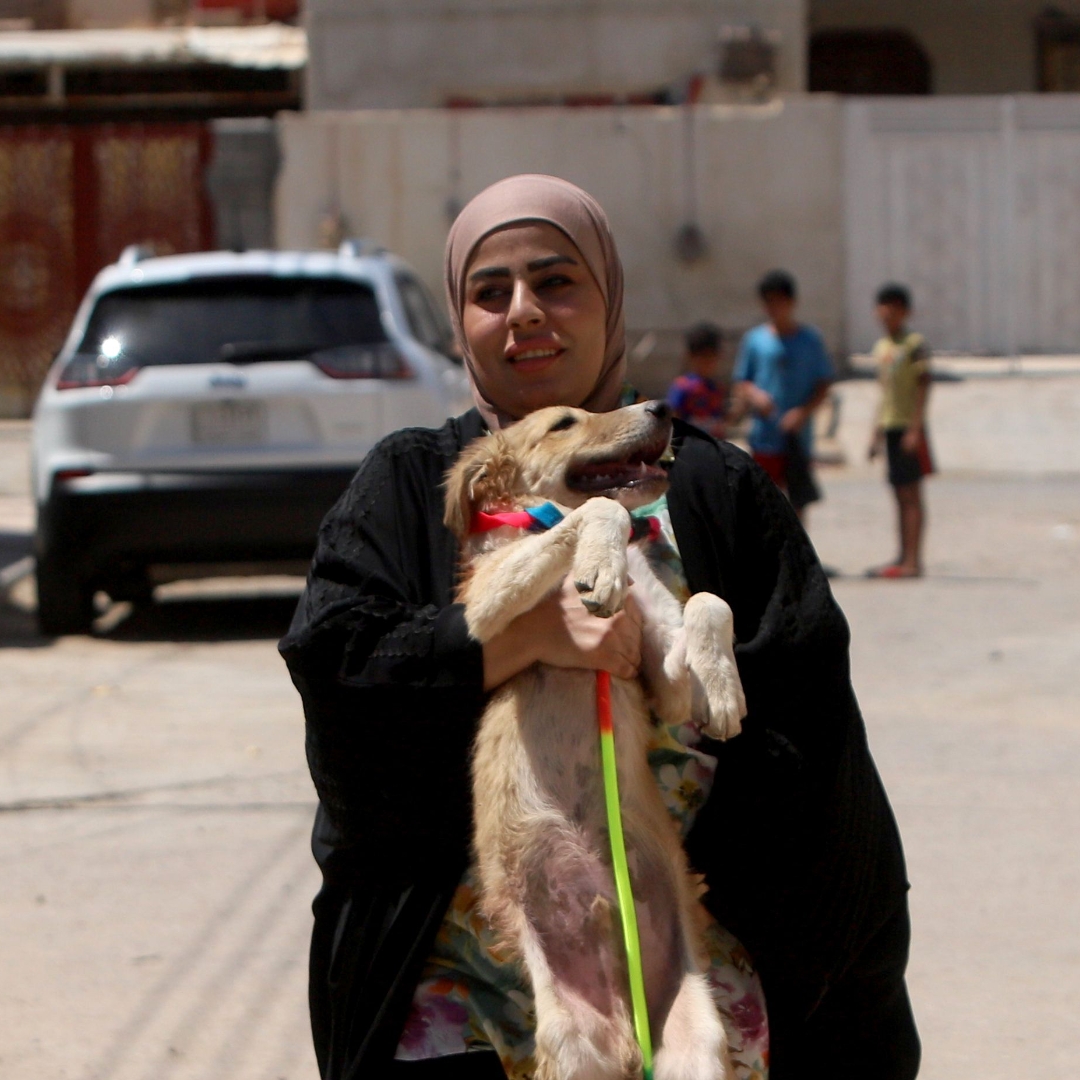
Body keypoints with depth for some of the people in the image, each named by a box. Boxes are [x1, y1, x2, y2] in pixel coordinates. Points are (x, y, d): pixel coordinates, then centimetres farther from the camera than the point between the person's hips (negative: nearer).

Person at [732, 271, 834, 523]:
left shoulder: (810, 339, 3)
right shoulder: (754, 339, 5)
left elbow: (824, 385, 4)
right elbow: (740, 383, 10)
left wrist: (804, 411, -13)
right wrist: (754, 394, -13)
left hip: (798, 438, 0)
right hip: (765, 438, 0)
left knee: (798, 503, 5)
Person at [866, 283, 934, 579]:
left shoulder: (915, 344, -7)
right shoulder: (882, 347, 16)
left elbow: (923, 387, -12)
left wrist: (915, 429, -17)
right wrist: (877, 432, 19)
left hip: (909, 428, -8)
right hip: (890, 427, 8)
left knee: (911, 495, -8)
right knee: (901, 496, 10)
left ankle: (913, 561, -10)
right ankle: (904, 558, 13)